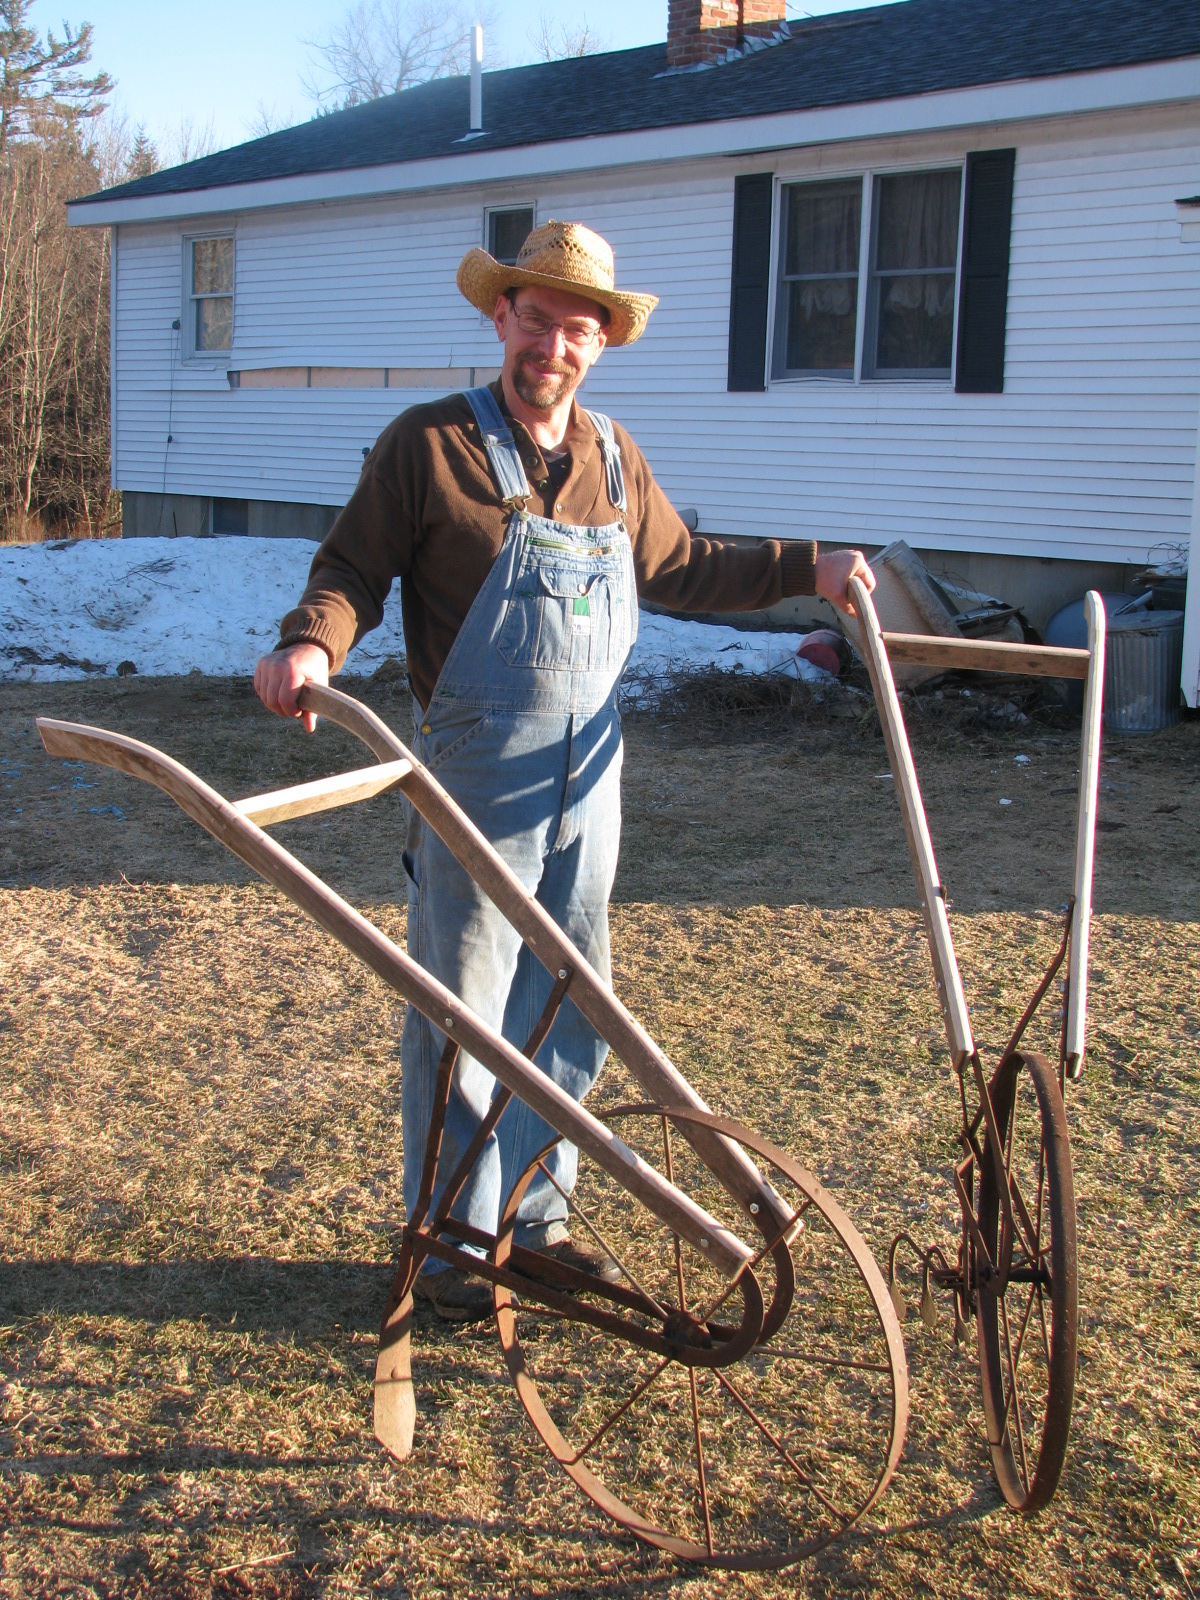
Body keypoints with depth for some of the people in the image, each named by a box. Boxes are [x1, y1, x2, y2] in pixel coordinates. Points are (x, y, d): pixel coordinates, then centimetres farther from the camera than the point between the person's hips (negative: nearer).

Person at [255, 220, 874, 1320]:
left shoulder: (614, 458, 11)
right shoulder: (429, 444, -6)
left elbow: (678, 570, 23)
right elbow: (353, 570, -5)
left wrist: (805, 567, 20)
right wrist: (313, 644, -25)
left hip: (589, 774, 6)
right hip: (477, 775, -6)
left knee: (569, 1016, 14)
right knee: (461, 1012, 1)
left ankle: (535, 1216, 30)